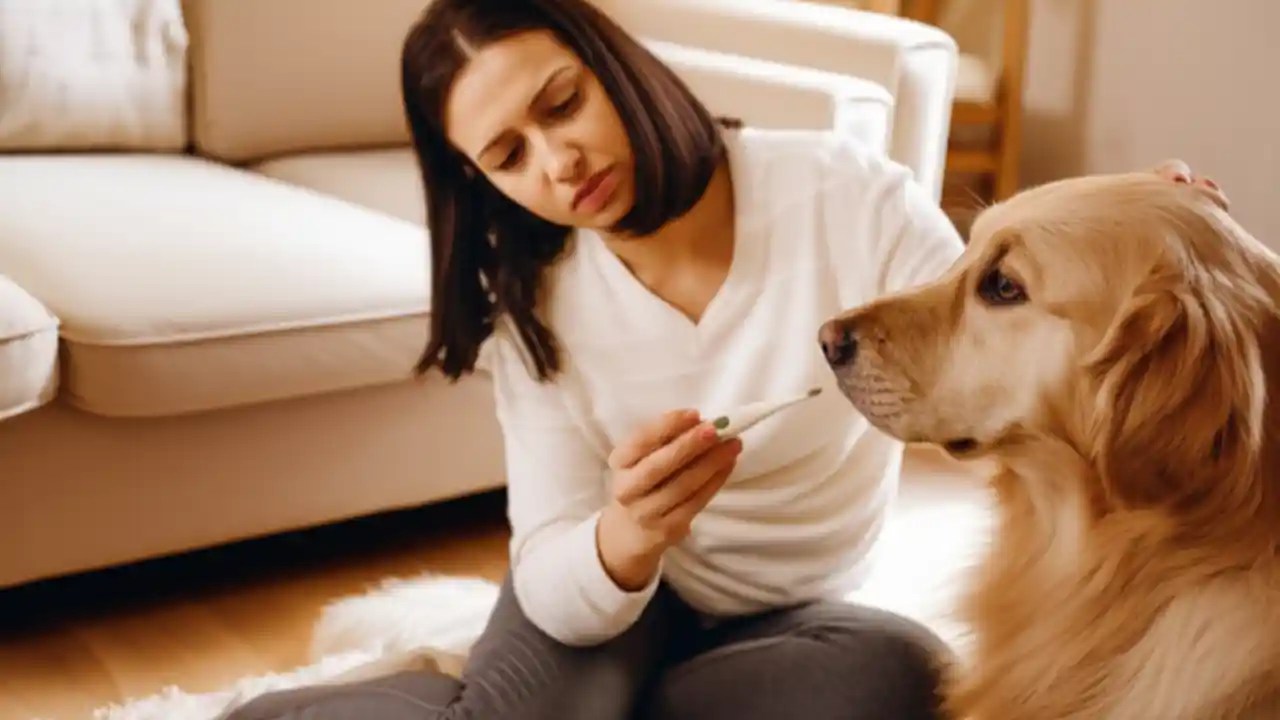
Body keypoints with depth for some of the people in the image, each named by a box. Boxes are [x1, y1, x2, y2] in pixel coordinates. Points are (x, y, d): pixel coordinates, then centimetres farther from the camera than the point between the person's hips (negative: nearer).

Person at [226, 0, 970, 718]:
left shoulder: (846, 194, -21)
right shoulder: (534, 305, -14)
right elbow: (552, 586, -19)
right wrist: (631, 532, -41)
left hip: (784, 620, 2)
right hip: (614, 587, -1)